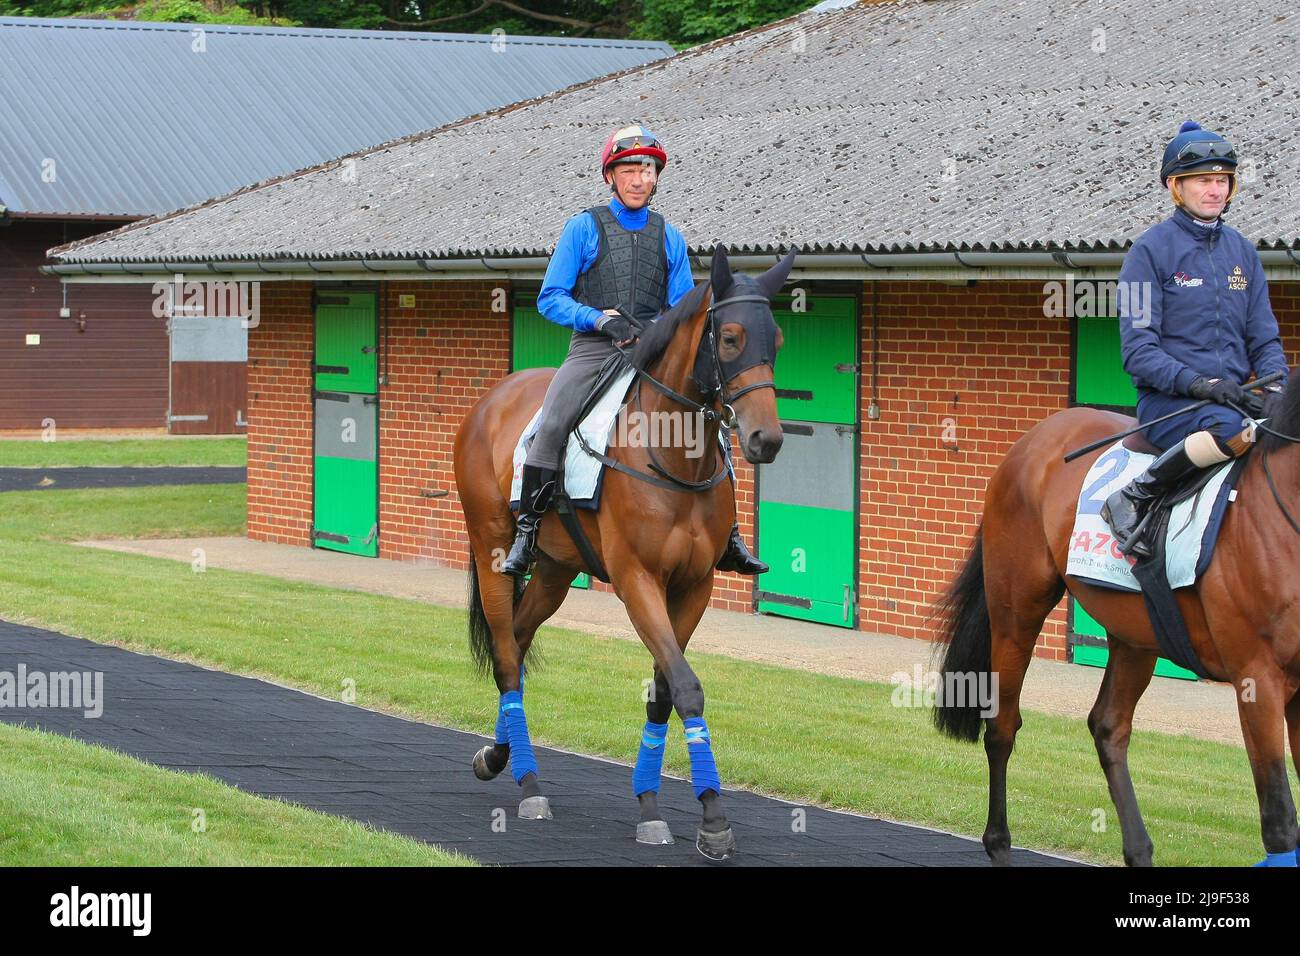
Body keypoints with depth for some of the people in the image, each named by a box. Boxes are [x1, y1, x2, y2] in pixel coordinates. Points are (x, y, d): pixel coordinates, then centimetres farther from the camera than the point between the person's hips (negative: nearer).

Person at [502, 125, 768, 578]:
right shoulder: (584, 227, 5)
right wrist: (601, 319, -16)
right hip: (592, 350, -3)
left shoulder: (669, 237, 14)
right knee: (551, 426, -26)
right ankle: (526, 532, -15)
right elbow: (550, 298, 0)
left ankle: (727, 540, -2)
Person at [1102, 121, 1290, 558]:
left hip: (1234, 398, 6)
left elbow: (1264, 338, 16)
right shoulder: (1151, 250, -2)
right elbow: (1137, 350, -8)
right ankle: (1133, 498, -22)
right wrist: (1196, 383, -22)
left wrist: (1274, 387, -5)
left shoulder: (1243, 251, 16)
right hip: (1167, 401, -6)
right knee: (1235, 429, -37)